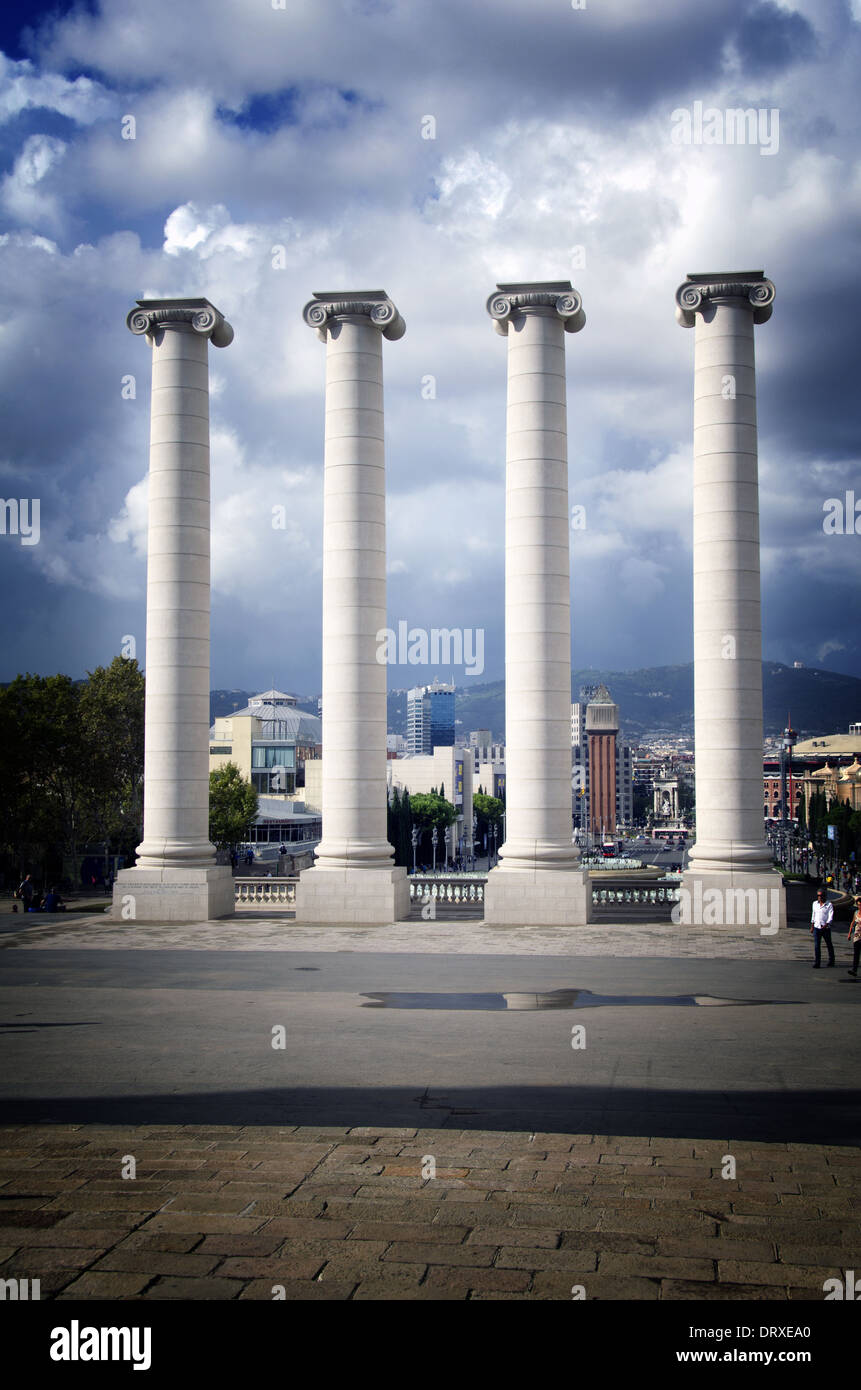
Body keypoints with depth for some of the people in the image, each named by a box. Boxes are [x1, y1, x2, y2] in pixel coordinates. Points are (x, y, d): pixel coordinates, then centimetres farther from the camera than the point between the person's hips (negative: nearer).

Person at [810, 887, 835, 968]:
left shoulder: (829, 905, -6)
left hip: (826, 928, -3)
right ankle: (816, 963, -6)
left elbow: (831, 917, -12)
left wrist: (826, 925, -26)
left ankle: (831, 961, 30)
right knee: (816, 945, -5)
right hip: (816, 927, 3)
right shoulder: (815, 904, 8)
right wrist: (812, 926, 16)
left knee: (829, 945, 11)